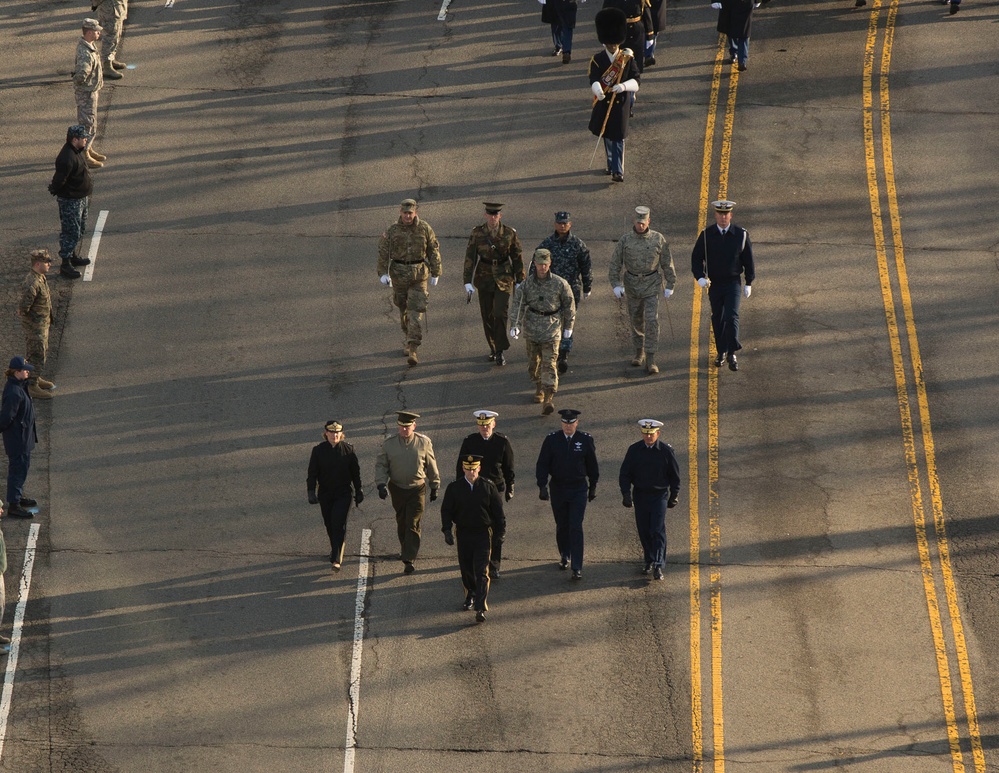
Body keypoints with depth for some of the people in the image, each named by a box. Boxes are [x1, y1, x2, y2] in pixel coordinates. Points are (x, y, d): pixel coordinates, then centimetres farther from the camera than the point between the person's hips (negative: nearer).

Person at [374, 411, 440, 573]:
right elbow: (380, 465, -1)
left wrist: (435, 487, 12)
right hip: (397, 489, 2)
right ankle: (406, 552, 33)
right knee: (402, 524, 12)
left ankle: (409, 560, -12)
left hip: (417, 489, -2)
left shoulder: (424, 442, -3)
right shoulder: (389, 444, -2)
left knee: (413, 525, -10)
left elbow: (431, 465, 7)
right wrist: (381, 484, -17)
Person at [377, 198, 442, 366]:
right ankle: (409, 337, 41)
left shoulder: (424, 228, -5)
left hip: (419, 275, -2)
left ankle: (412, 350, -15)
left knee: (416, 311, -11)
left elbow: (434, 251, 3)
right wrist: (383, 273, -16)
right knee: (403, 309, 15)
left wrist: (435, 274, 4)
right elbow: (383, 252, -4)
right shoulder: (392, 230, -4)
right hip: (399, 275, 2)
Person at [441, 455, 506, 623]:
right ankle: (470, 596, 41)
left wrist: (501, 530, 4)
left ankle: (481, 609, -14)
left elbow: (498, 510, 4)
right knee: (466, 569, 14)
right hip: (463, 533, 2)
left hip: (483, 534, -2)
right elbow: (446, 510, 2)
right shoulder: (454, 488, -2)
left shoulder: (488, 487, -3)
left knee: (481, 571, -9)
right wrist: (447, 530, -8)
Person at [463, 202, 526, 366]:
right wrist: (468, 282, -10)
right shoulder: (477, 233, -8)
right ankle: (493, 348, 27)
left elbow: (518, 258, 1)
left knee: (501, 313, -14)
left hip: (504, 279, -1)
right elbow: (470, 258, -5)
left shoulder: (510, 234, -8)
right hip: (484, 278, 2)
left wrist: (520, 282, 3)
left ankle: (500, 352, -5)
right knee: (487, 316, 7)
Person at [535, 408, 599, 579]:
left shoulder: (585, 440, -4)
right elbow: (542, 465, -4)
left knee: (576, 527, -9)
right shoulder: (552, 440, -4)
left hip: (578, 489, -2)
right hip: (557, 488, 2)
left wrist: (592, 487, 12)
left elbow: (592, 466, 7)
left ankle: (577, 567, -9)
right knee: (562, 526, 15)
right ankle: (564, 555, 38)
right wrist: (542, 487, -13)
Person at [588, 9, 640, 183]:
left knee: (619, 137, -5)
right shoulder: (597, 59, -5)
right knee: (607, 136, 14)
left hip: (621, 102, -2)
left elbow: (636, 80, -8)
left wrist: (623, 86, -29)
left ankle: (618, 171, -6)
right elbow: (594, 80, -18)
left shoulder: (627, 58, -4)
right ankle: (612, 165, 32)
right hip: (603, 102, 2)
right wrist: (598, 91, -41)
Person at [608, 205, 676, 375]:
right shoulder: (625, 240, -7)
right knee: (636, 321, 14)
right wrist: (616, 285, -13)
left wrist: (669, 286, 2)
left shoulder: (658, 239, -8)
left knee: (652, 321, -11)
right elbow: (615, 264, -3)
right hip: (632, 285, 2)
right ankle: (639, 353, 36)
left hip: (652, 286, -2)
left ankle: (650, 361, -9)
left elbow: (667, 263, 0)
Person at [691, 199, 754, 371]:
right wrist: (700, 277, -20)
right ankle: (721, 352, 27)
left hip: (733, 283, -2)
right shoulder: (706, 235, -5)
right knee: (717, 319, 11)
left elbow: (748, 260, 4)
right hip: (714, 284, 2)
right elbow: (696, 258, -3)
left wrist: (749, 283, 4)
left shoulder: (741, 234, -5)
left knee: (731, 317, -15)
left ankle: (732, 354, -11)